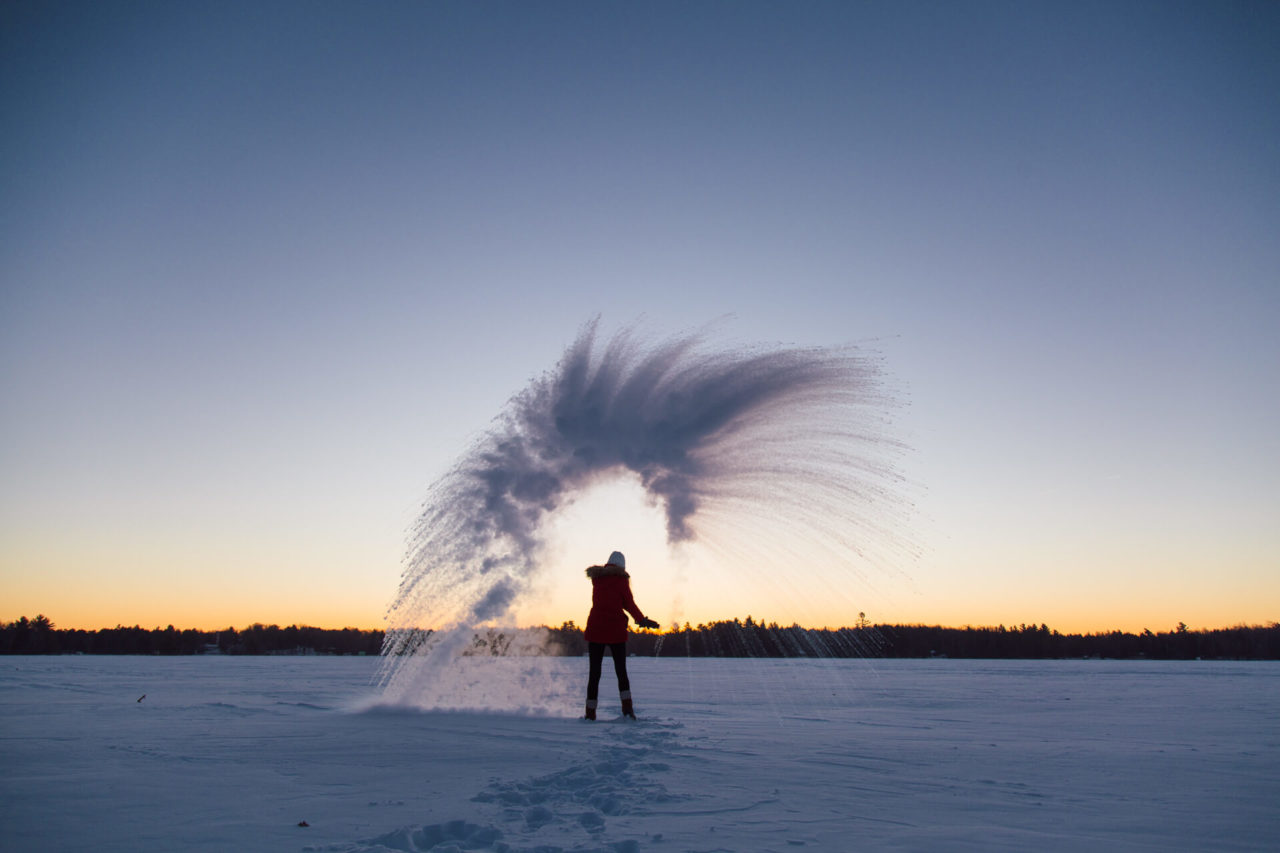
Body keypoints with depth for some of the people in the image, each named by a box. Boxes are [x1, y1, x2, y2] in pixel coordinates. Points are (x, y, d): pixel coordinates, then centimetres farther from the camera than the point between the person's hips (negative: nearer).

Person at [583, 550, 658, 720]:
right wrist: (642, 620, 5)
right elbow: (629, 604, -4)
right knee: (621, 671, 9)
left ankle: (590, 713, 3)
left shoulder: (596, 578, 9)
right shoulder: (621, 579, -2)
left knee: (594, 673, 6)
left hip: (595, 628, 2)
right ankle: (627, 707, -6)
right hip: (615, 629, -2)